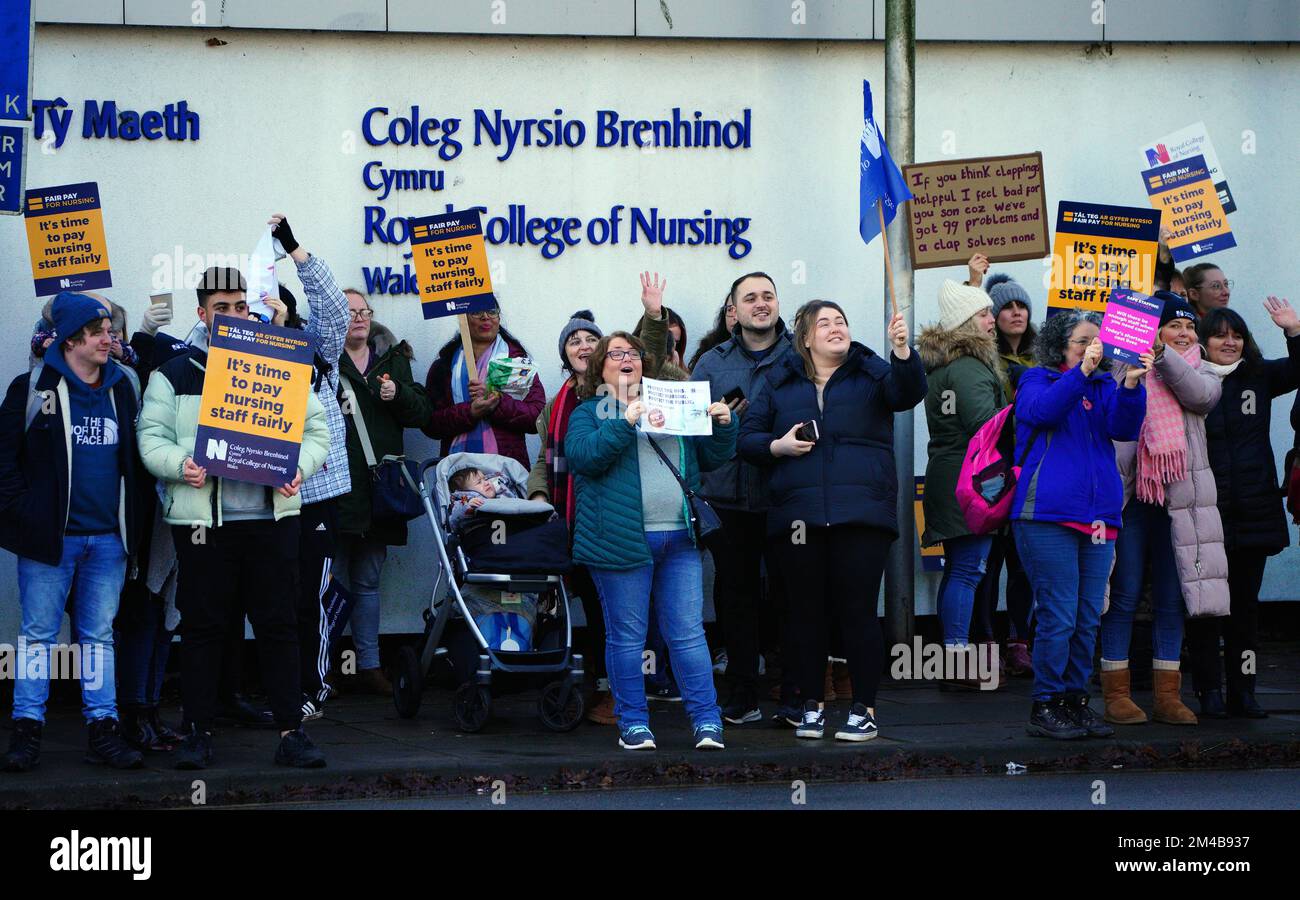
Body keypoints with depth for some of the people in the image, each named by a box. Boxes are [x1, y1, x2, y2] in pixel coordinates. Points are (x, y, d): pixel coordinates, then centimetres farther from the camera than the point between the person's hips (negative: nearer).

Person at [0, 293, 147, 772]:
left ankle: (103, 729, 11)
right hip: (49, 535, -4)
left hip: (108, 536, 4)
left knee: (99, 634, 8)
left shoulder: (122, 388, 11)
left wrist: (131, 523, 11)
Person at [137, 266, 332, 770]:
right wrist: (180, 465, -19)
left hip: (272, 517, 1)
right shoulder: (174, 375, 6)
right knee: (202, 626, 4)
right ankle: (199, 732, 13)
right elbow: (152, 438, 2)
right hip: (202, 520, -1)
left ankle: (290, 731, 8)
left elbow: (316, 430, 10)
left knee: (278, 624, 2)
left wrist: (298, 466, -10)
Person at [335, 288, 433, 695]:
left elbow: (422, 412, 11)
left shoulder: (393, 358, 14)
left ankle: (369, 666, 17)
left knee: (368, 582, 12)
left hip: (378, 487, 4)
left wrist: (399, 394, -7)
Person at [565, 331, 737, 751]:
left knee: (688, 634, 1)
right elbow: (582, 456, -12)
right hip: (622, 540, -3)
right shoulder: (589, 412, 7)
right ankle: (633, 724, 10)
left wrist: (723, 425, 3)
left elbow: (711, 457, 22)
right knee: (627, 636, 1)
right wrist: (624, 423, -21)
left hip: (679, 540, 4)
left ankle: (707, 721, 3)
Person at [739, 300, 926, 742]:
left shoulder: (871, 372, 9)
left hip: (861, 514, -2)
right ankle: (812, 705, 17)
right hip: (797, 515, 2)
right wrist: (778, 445, -7)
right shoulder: (780, 382, 13)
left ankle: (863, 709, 5)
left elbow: (908, 392, -11)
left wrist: (903, 352, -28)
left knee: (858, 610, -3)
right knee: (806, 613, 6)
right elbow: (747, 437, 13)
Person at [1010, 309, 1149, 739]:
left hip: (1098, 518, 5)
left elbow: (1124, 427, -2)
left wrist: (1131, 385, -19)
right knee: (1058, 616, -7)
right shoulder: (1037, 381, 7)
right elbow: (1042, 411, -16)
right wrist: (1081, 372, -26)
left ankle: (1075, 701, 16)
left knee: (1088, 619, 7)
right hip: (1047, 514, -5)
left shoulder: (1104, 388, 17)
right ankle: (1045, 707, 2)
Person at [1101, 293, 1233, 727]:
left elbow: (1200, 395, -11)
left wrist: (1161, 353, -18)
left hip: (1179, 499, 3)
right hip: (1128, 494, -3)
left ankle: (1167, 695, 14)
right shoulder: (1123, 364, 4)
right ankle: (1116, 694, 6)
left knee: (1172, 599, 6)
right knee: (1123, 595, 0)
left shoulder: (1201, 371, 12)